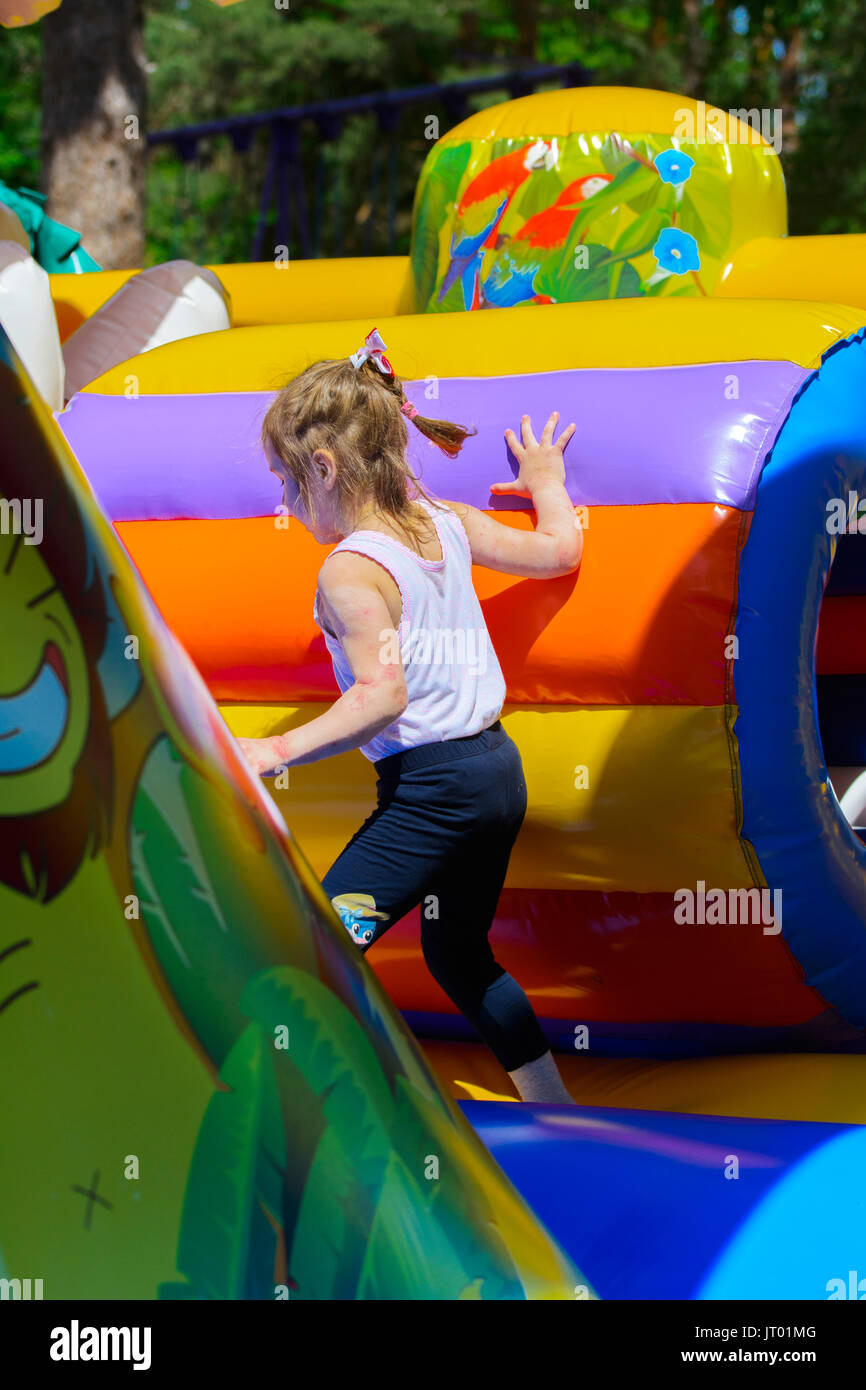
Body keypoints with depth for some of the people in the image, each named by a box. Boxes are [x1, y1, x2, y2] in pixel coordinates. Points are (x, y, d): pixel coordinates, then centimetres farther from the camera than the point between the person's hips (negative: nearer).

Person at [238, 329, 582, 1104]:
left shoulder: (349, 572, -16)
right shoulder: (444, 523, 6)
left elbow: (381, 695, -25)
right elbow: (560, 552, 17)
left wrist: (277, 752, -23)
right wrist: (545, 482, 35)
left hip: (433, 785, -9)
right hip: (499, 770, 9)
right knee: (458, 953, 25)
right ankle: (560, 1120, 32)